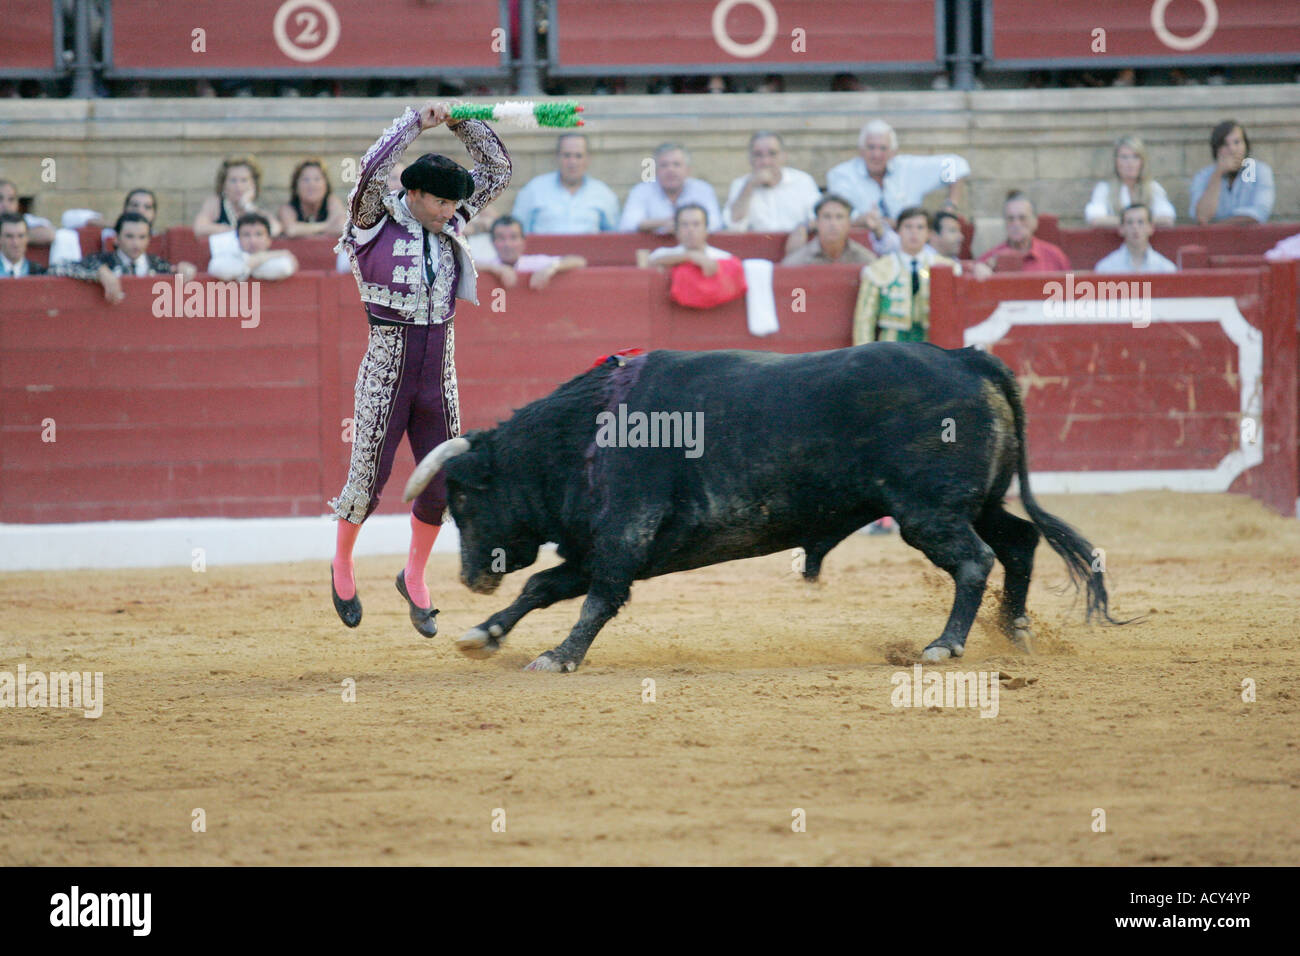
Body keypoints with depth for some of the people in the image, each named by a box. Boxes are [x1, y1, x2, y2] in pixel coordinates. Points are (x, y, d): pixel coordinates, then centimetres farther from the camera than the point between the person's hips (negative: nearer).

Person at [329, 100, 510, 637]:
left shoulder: (448, 224, 6)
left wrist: (463, 123, -4)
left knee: (440, 484, 5)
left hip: (438, 377, 5)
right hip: (386, 371, -5)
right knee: (369, 478, 0)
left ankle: (415, 578, 26)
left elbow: (497, 171, 8)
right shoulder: (376, 220, -8)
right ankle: (342, 565, 26)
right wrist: (417, 122, -23)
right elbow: (372, 170, -28)